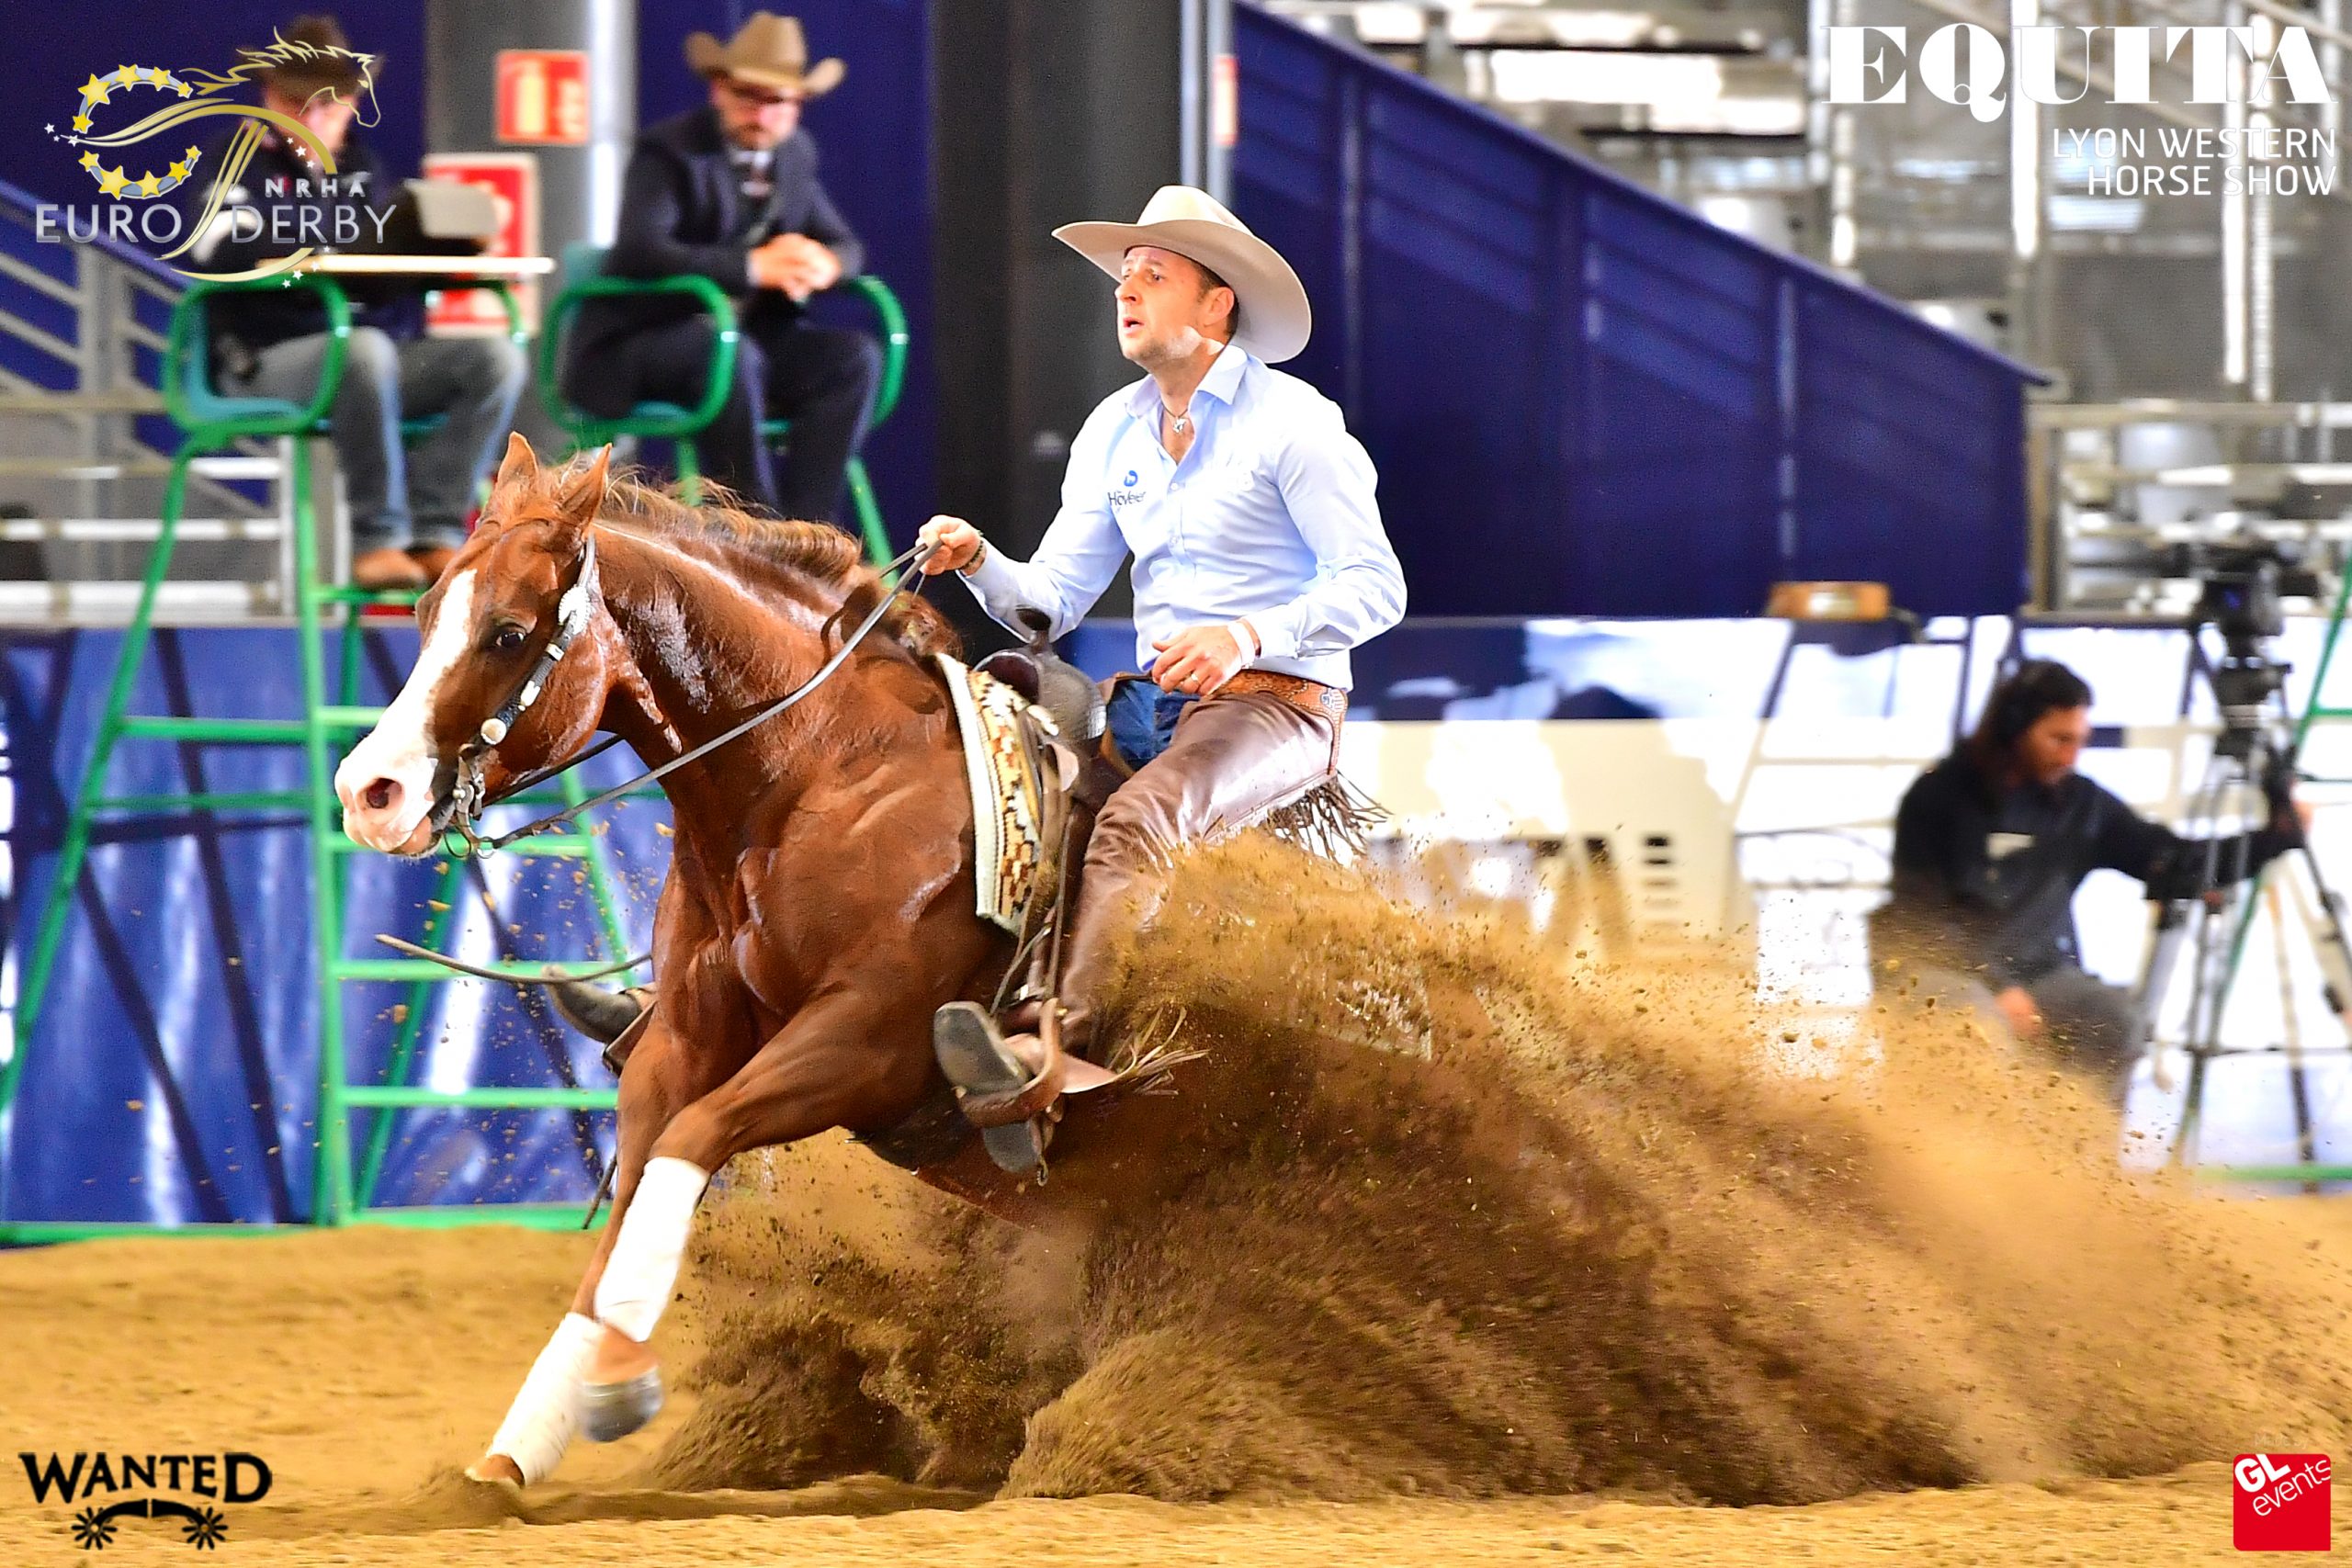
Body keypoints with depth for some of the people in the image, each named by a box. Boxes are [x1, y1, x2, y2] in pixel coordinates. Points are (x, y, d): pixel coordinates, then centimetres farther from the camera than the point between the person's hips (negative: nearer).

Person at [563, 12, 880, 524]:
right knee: (726, 351, -38)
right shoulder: (669, 150, -10)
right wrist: (753, 267, -33)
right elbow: (641, 251, -24)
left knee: (854, 356, -19)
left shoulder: (796, 155, 10)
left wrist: (825, 264, -14)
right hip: (638, 346, -6)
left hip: (753, 337, 6)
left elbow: (847, 246, 14)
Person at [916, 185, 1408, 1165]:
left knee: (1135, 820, -36)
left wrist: (1247, 636, -26)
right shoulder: (1114, 433, 15)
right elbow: (1052, 601, 13)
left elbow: (1375, 588, -12)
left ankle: (1065, 1043, -54)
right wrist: (978, 562, -9)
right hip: (1152, 700, 8)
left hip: (1277, 704, -8)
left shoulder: (1293, 422, -6)